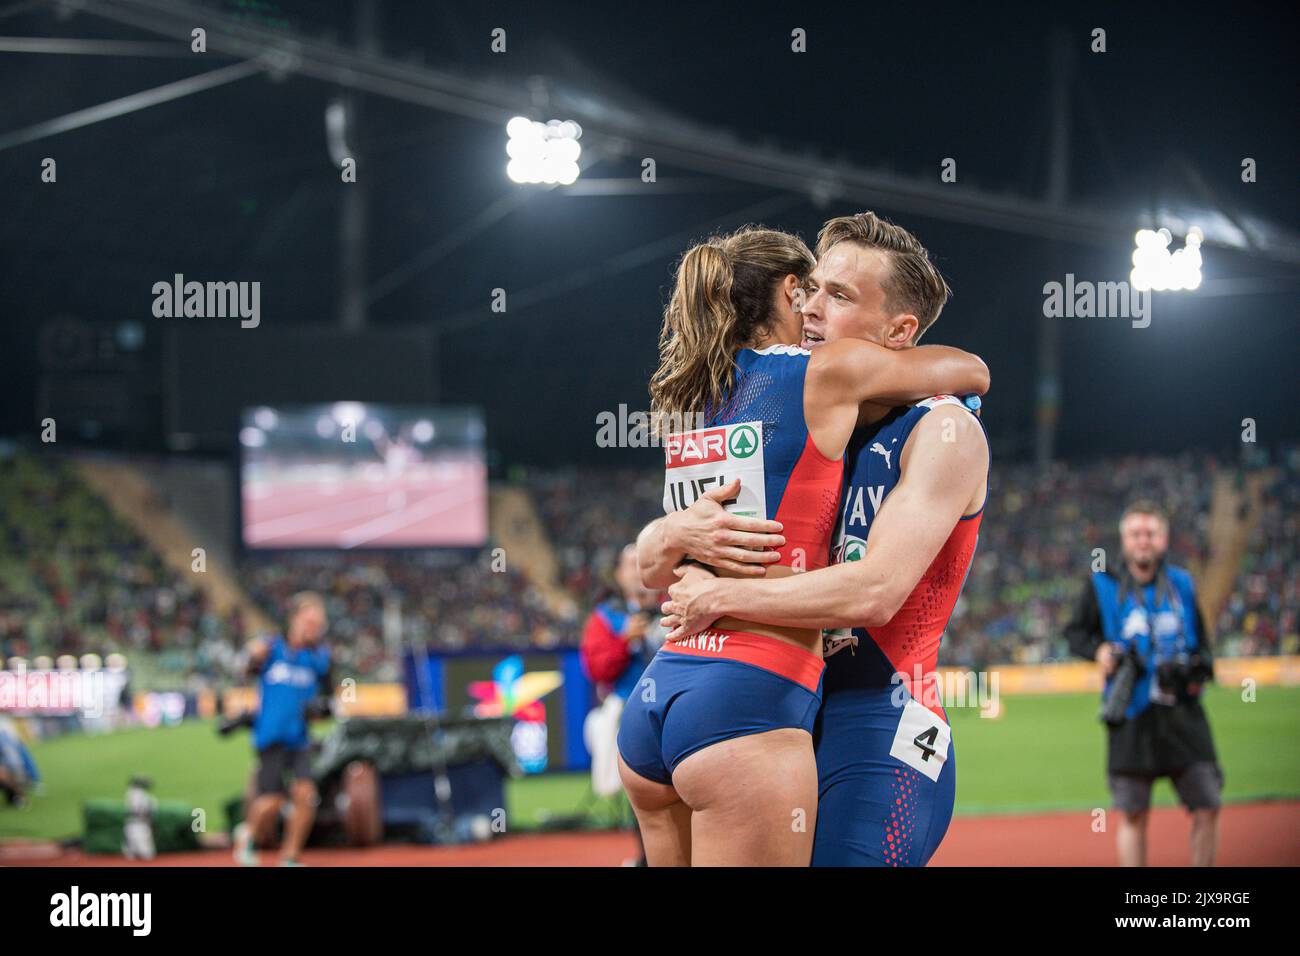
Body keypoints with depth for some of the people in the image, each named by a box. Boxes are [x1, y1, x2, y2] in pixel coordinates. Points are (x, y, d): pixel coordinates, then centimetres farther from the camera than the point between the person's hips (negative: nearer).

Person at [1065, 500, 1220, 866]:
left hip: (1182, 712, 2)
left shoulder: (1182, 585, 9)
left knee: (1207, 807, -2)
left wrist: (1200, 667, -3)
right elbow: (1076, 632, 9)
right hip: (1131, 716, -2)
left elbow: (1202, 641, 18)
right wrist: (1100, 651, -11)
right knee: (1132, 813, 1)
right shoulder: (1103, 586, 2)